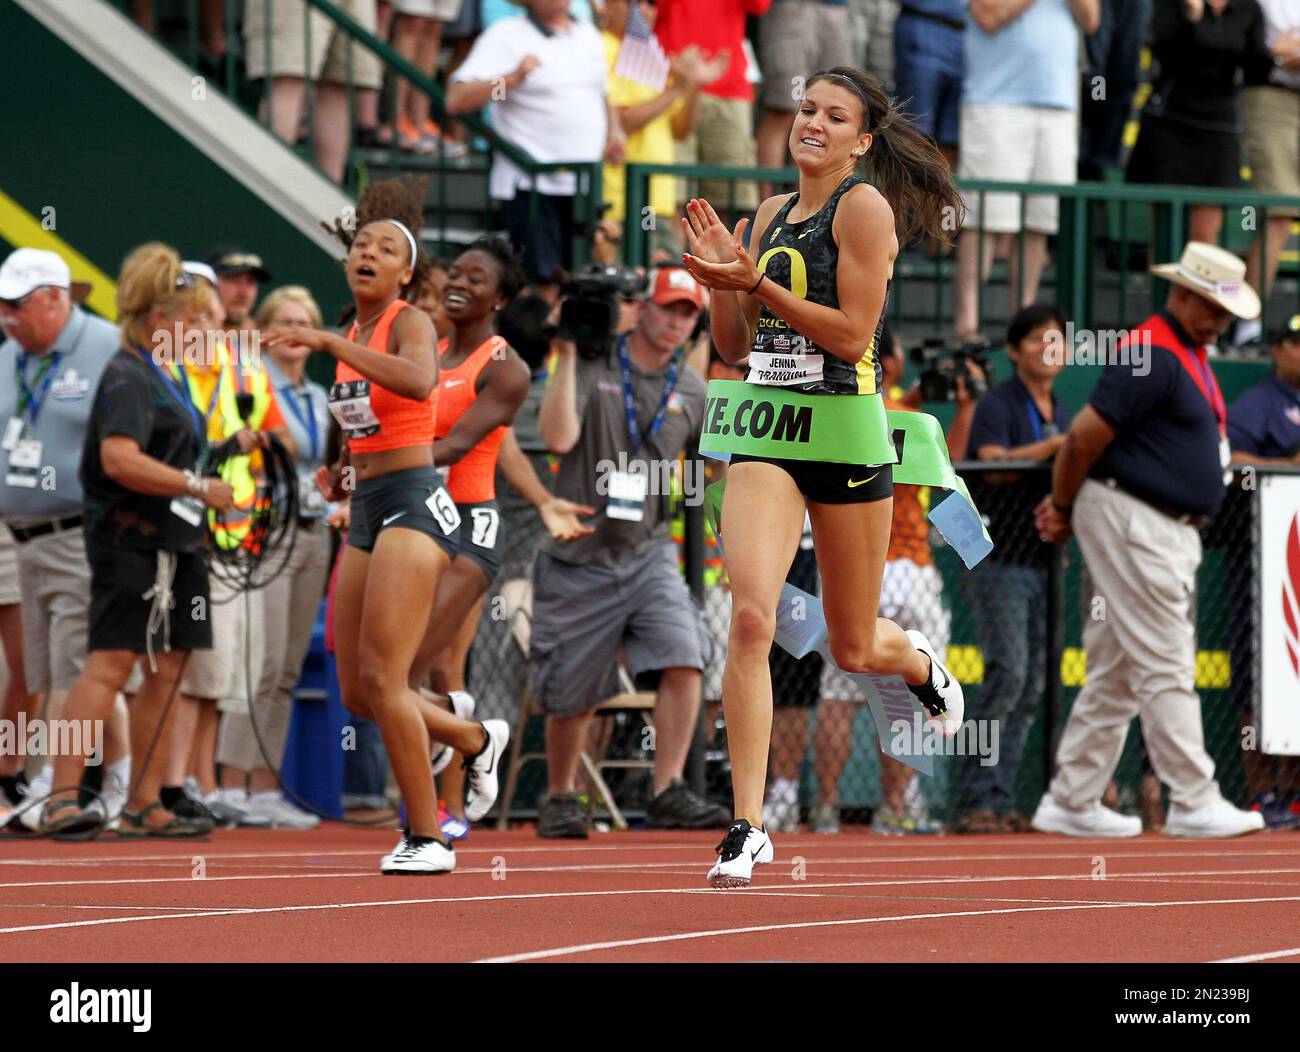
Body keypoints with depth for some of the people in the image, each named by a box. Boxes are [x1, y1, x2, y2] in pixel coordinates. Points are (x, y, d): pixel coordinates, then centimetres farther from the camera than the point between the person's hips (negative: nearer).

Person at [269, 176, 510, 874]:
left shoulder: (410, 323, -8)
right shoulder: (355, 336, 16)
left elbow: (418, 382, -32)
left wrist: (327, 343, -33)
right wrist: (341, 472, 14)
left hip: (413, 503, -9)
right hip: (367, 511, 9)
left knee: (381, 679, -16)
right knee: (358, 695, 8)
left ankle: (427, 838, -8)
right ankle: (477, 740, 34)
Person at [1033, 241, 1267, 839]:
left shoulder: (1192, 355, 17)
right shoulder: (1151, 354, -16)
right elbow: (1085, 437, -18)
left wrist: (1068, 508, 16)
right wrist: (1064, 509, -3)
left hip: (1174, 533, 10)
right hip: (1131, 525, -10)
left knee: (1116, 673, 11)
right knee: (1165, 670, -9)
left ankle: (1071, 804, 15)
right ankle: (1193, 804, -9)